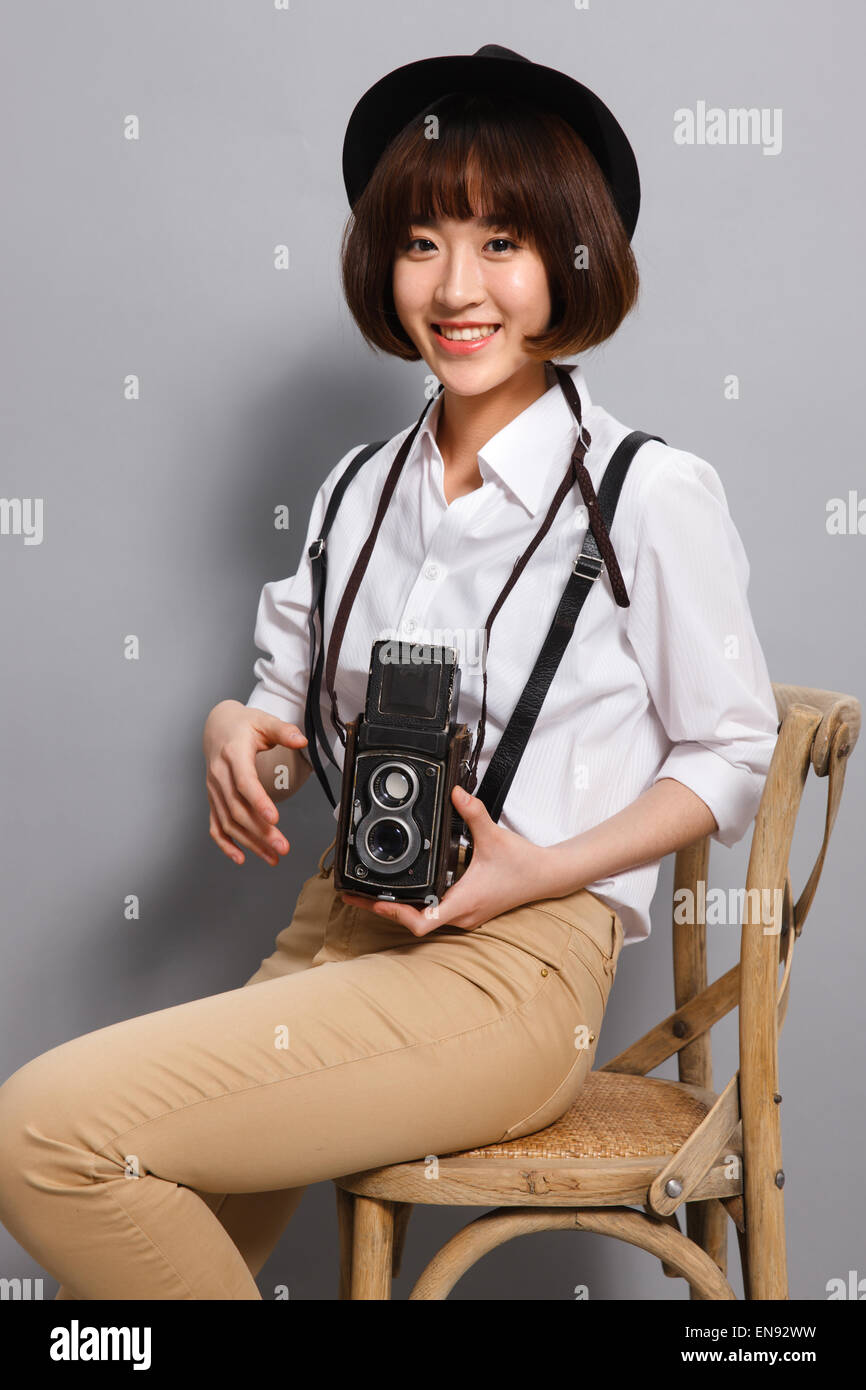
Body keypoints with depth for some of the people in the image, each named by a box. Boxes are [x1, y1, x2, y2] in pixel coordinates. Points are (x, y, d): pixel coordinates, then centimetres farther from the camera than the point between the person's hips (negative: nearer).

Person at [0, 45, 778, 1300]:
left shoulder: (652, 494, -5)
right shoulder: (361, 491, 12)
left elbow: (733, 759, 1)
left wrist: (544, 868, -13)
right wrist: (239, 730, -4)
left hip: (516, 965, -6)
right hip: (341, 929, 6)